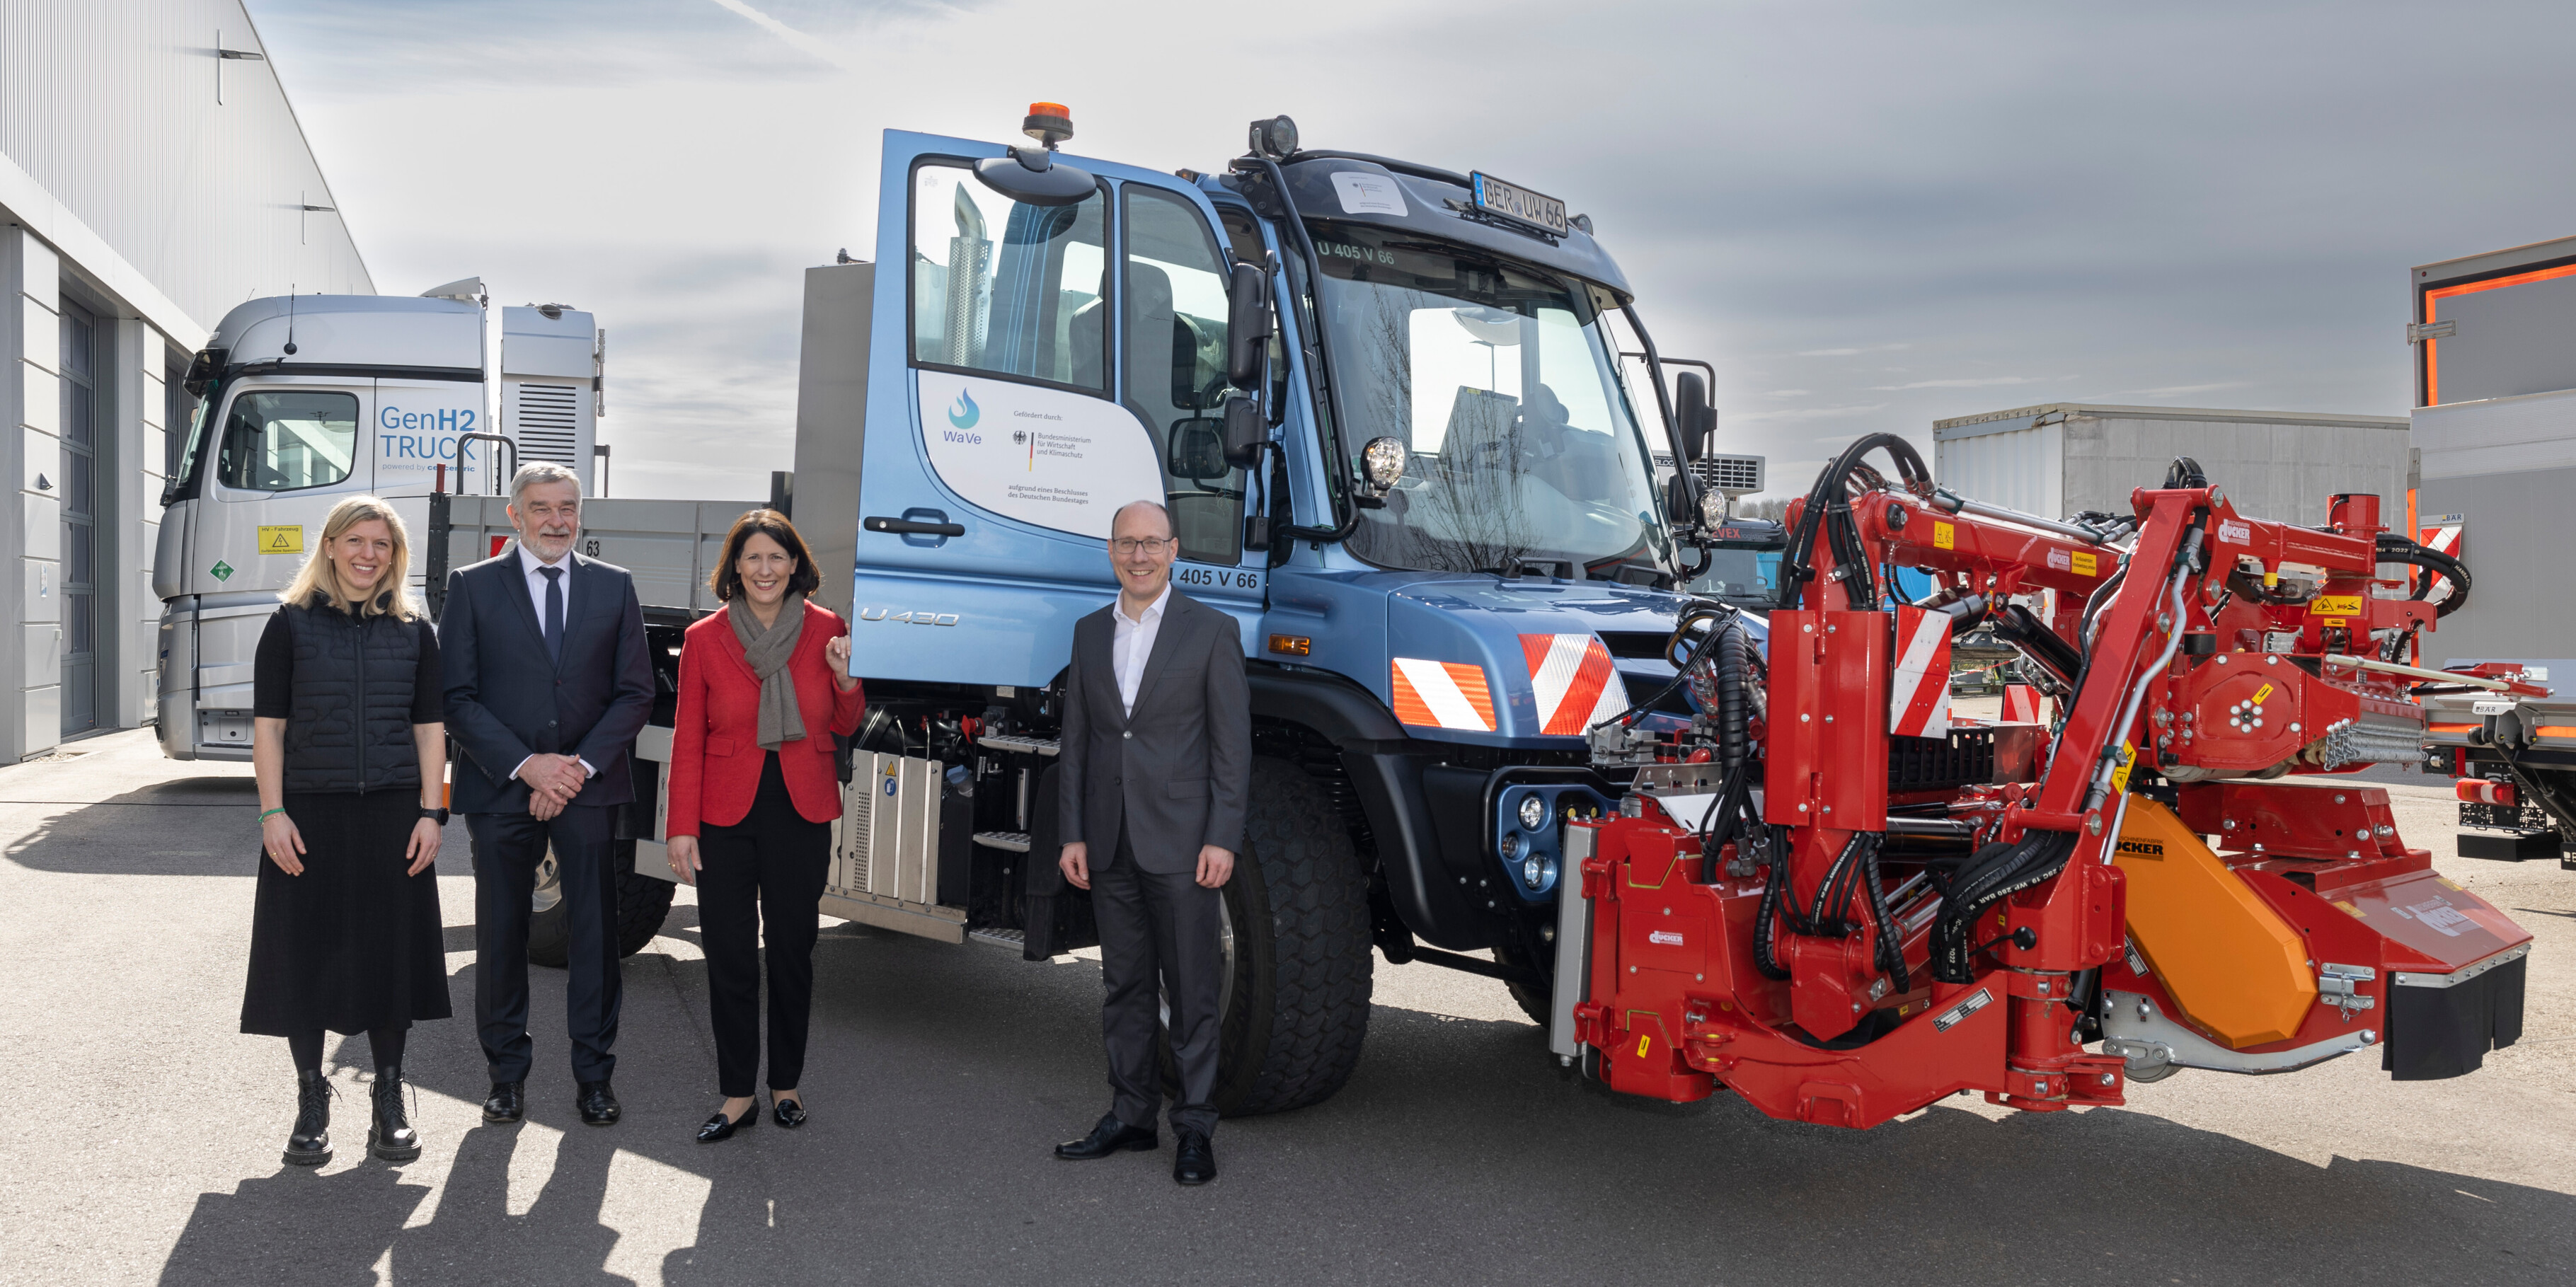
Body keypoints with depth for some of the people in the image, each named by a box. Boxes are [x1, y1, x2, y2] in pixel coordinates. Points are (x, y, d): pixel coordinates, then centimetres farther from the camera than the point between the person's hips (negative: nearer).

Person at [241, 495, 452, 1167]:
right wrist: (273, 814, -8)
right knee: (307, 953, 4)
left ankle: (388, 1099, 19)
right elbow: (268, 726, 0)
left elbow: (429, 728, 6)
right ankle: (311, 1100, 19)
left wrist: (430, 814, -2)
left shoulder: (414, 631, 7)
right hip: (309, 815, -1)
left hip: (392, 816, 1)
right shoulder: (292, 625, 2)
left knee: (392, 952, 5)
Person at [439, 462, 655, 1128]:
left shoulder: (614, 587, 8)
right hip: (500, 789, 0)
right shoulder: (472, 586, 4)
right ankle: (507, 1072, 21)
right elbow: (458, 697, -1)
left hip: (589, 785, 1)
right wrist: (525, 765, -12)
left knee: (594, 931, 3)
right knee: (500, 933, 7)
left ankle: (594, 1073, 15)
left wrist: (582, 765, -8)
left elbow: (635, 692, 4)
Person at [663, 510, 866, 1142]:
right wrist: (681, 827, -3)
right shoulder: (703, 639, 0)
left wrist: (846, 680, -11)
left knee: (792, 952, 9)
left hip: (802, 813, 1)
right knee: (729, 958, 3)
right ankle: (737, 1095, 14)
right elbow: (688, 741, 1)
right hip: (726, 816, 0)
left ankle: (786, 1084, 24)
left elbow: (846, 726, 9)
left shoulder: (826, 629, 1)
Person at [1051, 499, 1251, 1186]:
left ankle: (1195, 1128, 12)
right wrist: (1073, 833, 5)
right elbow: (1076, 742, 12)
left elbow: (1232, 746, -5)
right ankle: (1131, 1115, 24)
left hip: (1180, 843, -4)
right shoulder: (1090, 633, 12)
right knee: (1124, 986, 13)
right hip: (1110, 845, 5)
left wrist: (1222, 839, -11)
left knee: (1192, 989, 2)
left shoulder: (1213, 631, -2)